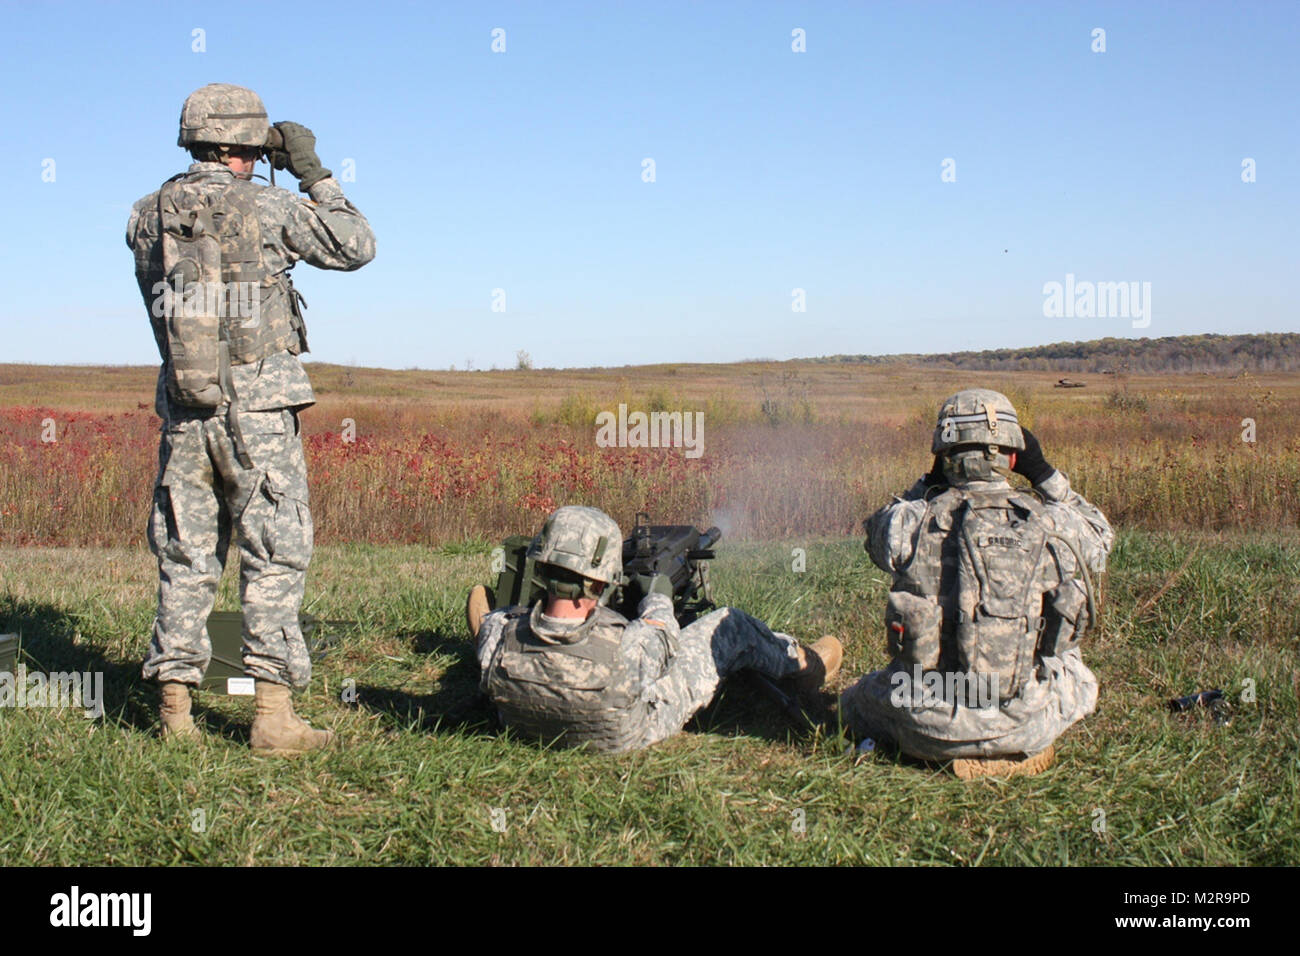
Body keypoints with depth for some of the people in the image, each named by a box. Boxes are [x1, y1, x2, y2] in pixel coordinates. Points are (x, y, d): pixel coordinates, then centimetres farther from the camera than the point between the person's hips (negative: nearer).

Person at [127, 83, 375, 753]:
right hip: (259, 408, -4)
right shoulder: (267, 208, -8)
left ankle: (174, 707, 17)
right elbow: (357, 247, 2)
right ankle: (273, 715, 0)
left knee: (185, 558, 12)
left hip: (182, 410, 5)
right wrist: (315, 176, 10)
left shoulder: (148, 218, 5)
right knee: (274, 557, 1)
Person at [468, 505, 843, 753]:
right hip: (635, 732, -3)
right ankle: (801, 664, 38)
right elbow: (664, 641, -16)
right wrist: (659, 595, 4)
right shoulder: (623, 648, -43)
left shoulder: (501, 640, -36)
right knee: (729, 625, 10)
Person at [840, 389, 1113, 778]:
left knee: (856, 703, 30)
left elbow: (880, 533, 14)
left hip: (929, 727, -1)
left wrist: (929, 484, 13)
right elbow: (1098, 542, 16)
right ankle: (1019, 745, 18)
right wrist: (1045, 475, 15)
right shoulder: (1052, 523, -8)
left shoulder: (912, 522, -10)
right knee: (1079, 680, 35)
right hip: (1026, 724, 2)